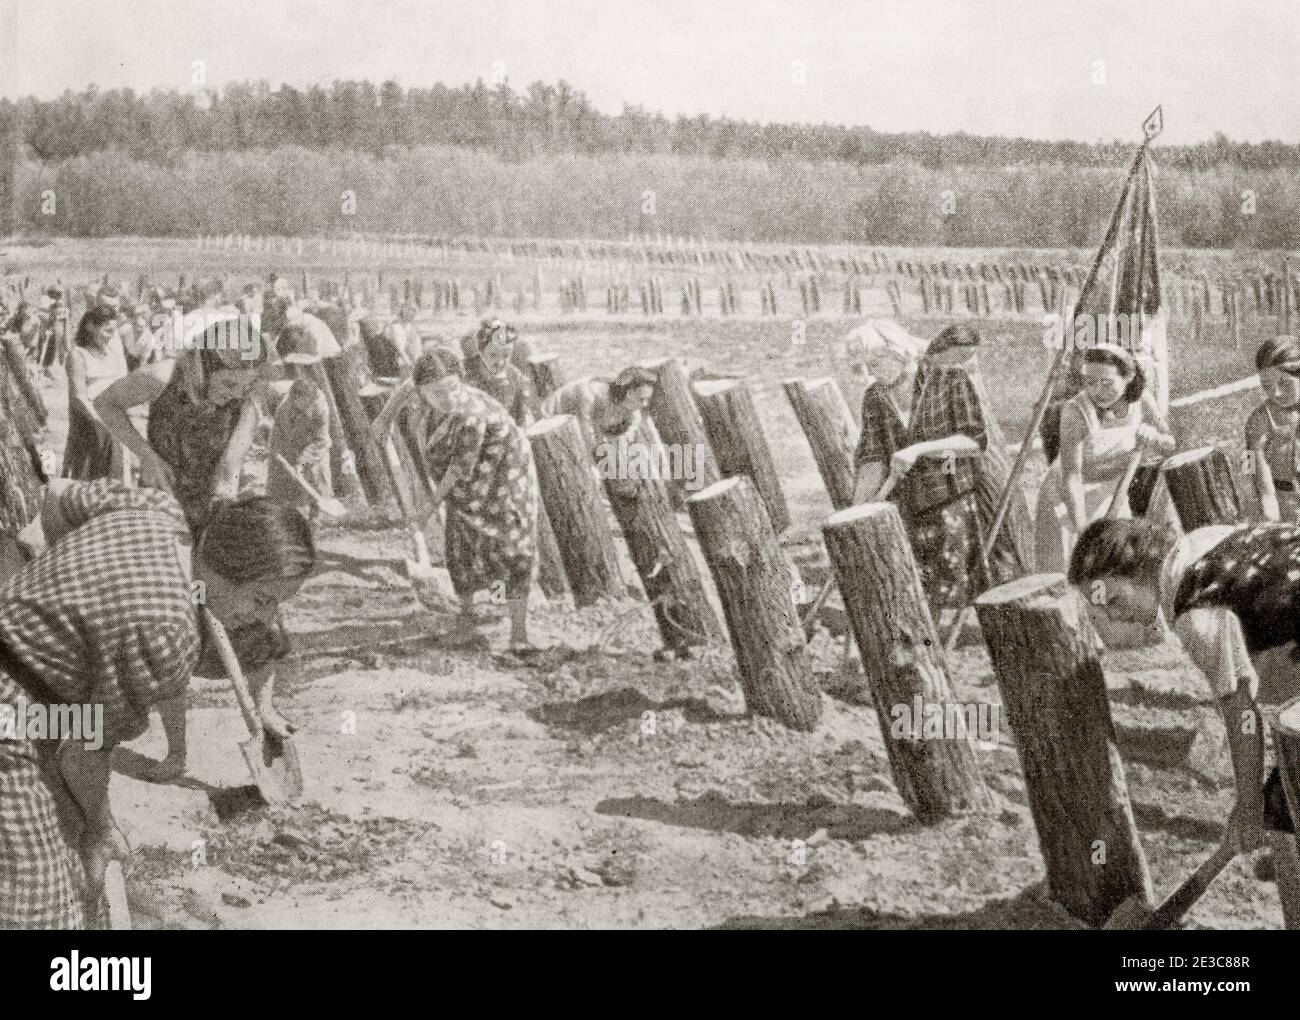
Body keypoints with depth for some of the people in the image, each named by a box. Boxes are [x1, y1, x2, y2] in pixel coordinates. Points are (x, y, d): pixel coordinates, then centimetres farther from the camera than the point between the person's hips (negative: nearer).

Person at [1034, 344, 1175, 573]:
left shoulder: (1141, 400, -15)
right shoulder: (1076, 411, -30)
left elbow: (1171, 445, -1)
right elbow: (1070, 477, -32)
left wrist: (1154, 439, -24)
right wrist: (1081, 530, -39)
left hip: (1112, 502, 5)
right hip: (1066, 503, -5)